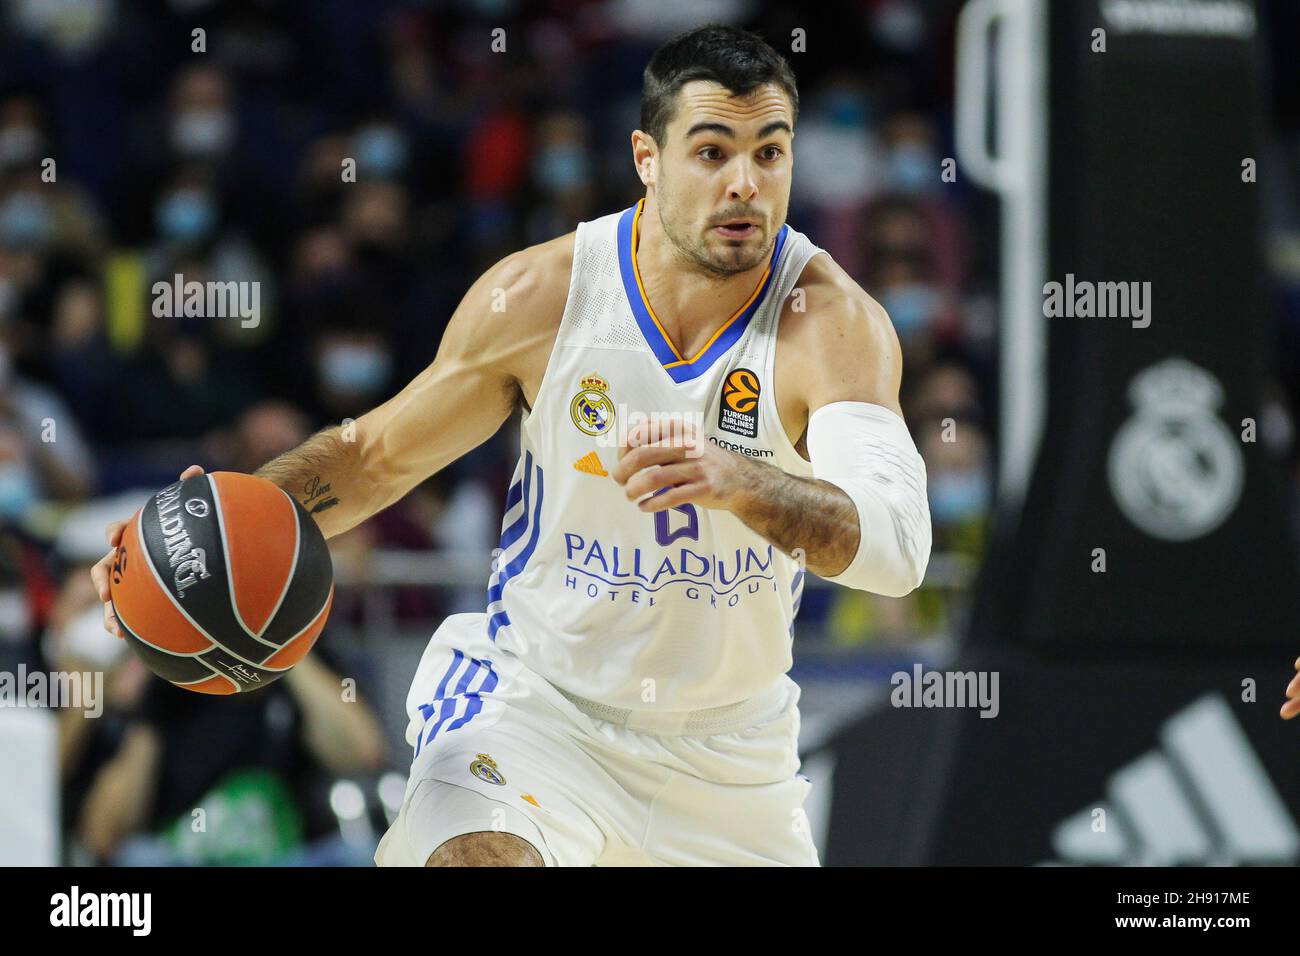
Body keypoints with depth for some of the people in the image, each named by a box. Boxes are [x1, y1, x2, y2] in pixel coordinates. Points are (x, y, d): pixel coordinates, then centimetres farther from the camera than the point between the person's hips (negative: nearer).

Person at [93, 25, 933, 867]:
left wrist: (735, 480, -53)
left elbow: (896, 543, -35)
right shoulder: (537, 293, -11)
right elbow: (380, 452, 4)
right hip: (535, 695, -1)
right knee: (481, 856, -30)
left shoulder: (833, 320, -19)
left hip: (728, 752, 1)